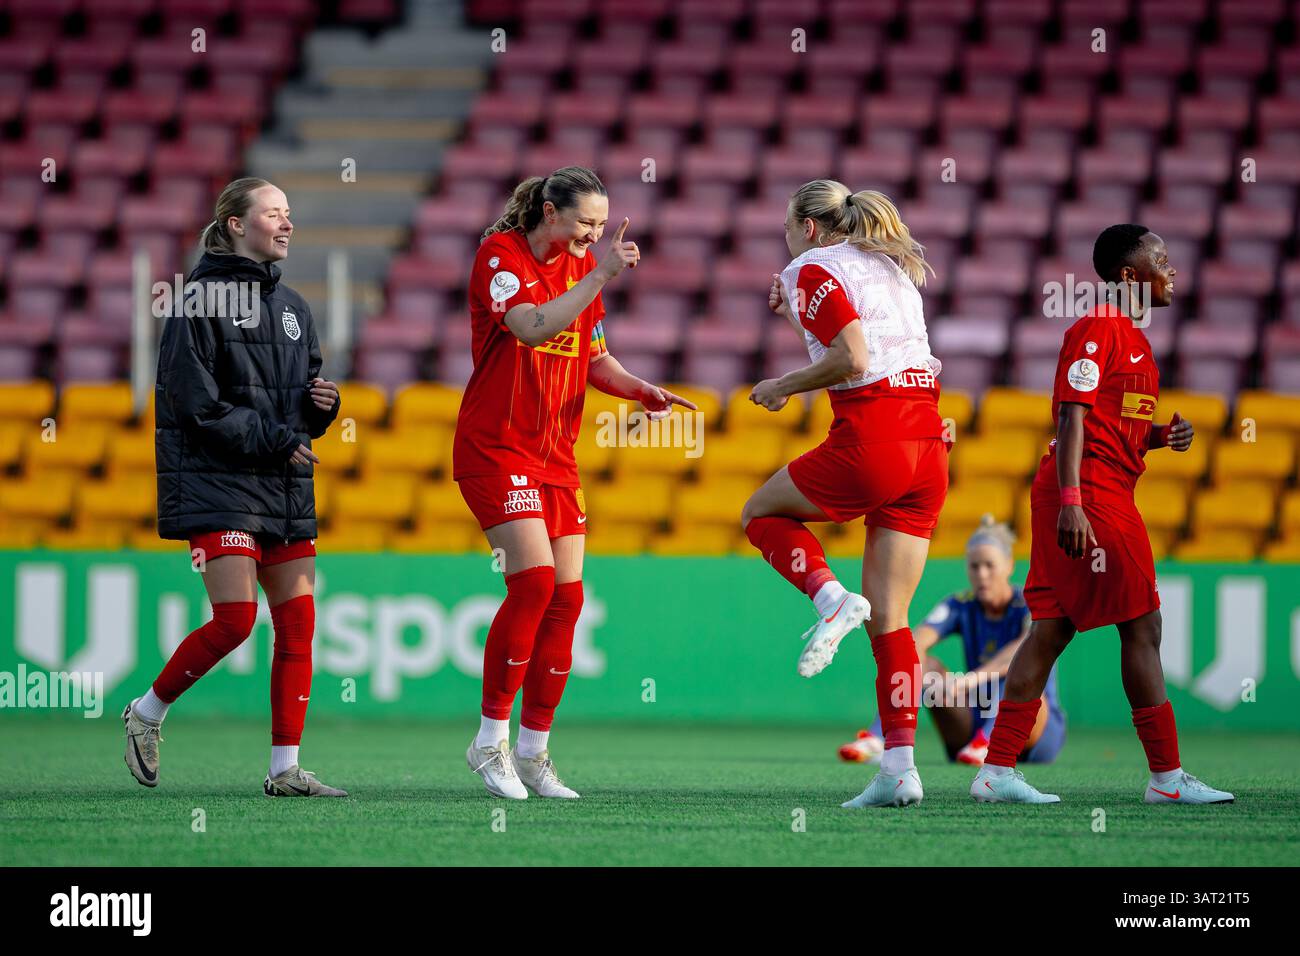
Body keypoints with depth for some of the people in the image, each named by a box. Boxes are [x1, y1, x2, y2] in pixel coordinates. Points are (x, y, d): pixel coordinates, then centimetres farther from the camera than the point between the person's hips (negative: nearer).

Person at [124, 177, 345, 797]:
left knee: (298, 624, -1)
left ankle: (285, 768, 3)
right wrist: (274, 438, -14)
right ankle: (146, 713, 8)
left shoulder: (291, 306, 16)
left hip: (286, 489, 7)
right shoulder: (201, 302, -7)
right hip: (218, 482, -7)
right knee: (235, 620, -14)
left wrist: (320, 406, -1)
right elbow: (197, 404, -12)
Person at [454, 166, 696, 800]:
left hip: (556, 456, 7)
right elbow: (533, 328, -28)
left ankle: (533, 753, 9)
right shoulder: (501, 255, -10)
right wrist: (599, 277, -30)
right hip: (495, 448, -7)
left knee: (566, 596, 1)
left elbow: (595, 359, 18)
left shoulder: (582, 266, 11)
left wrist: (641, 390, 0)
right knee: (533, 580, -19)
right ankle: (490, 742, -8)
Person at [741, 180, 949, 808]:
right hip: (928, 446, 7)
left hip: (871, 443, -7)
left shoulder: (815, 269, -2)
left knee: (761, 512, 20)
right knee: (890, 620, 7)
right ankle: (900, 770, 0)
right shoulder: (891, 268, 22)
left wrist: (783, 386, -1)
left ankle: (831, 598, -6)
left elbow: (852, 359, -14)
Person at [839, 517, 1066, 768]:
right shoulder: (960, 606, -1)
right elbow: (916, 642, -19)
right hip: (975, 726, 4)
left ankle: (986, 741, -54)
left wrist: (972, 679, -52)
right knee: (928, 664, -16)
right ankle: (875, 740, -37)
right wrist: (924, 677, -44)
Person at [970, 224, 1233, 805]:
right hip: (1090, 493, -10)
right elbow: (1073, 415, -18)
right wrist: (1071, 502, -25)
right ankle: (1167, 776, -2)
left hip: (1104, 494, 10)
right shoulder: (1099, 330, -10)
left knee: (1053, 628, 6)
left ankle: (997, 773, 5)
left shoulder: (1132, 337, 21)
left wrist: (1160, 437, 7)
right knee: (1142, 626, -6)